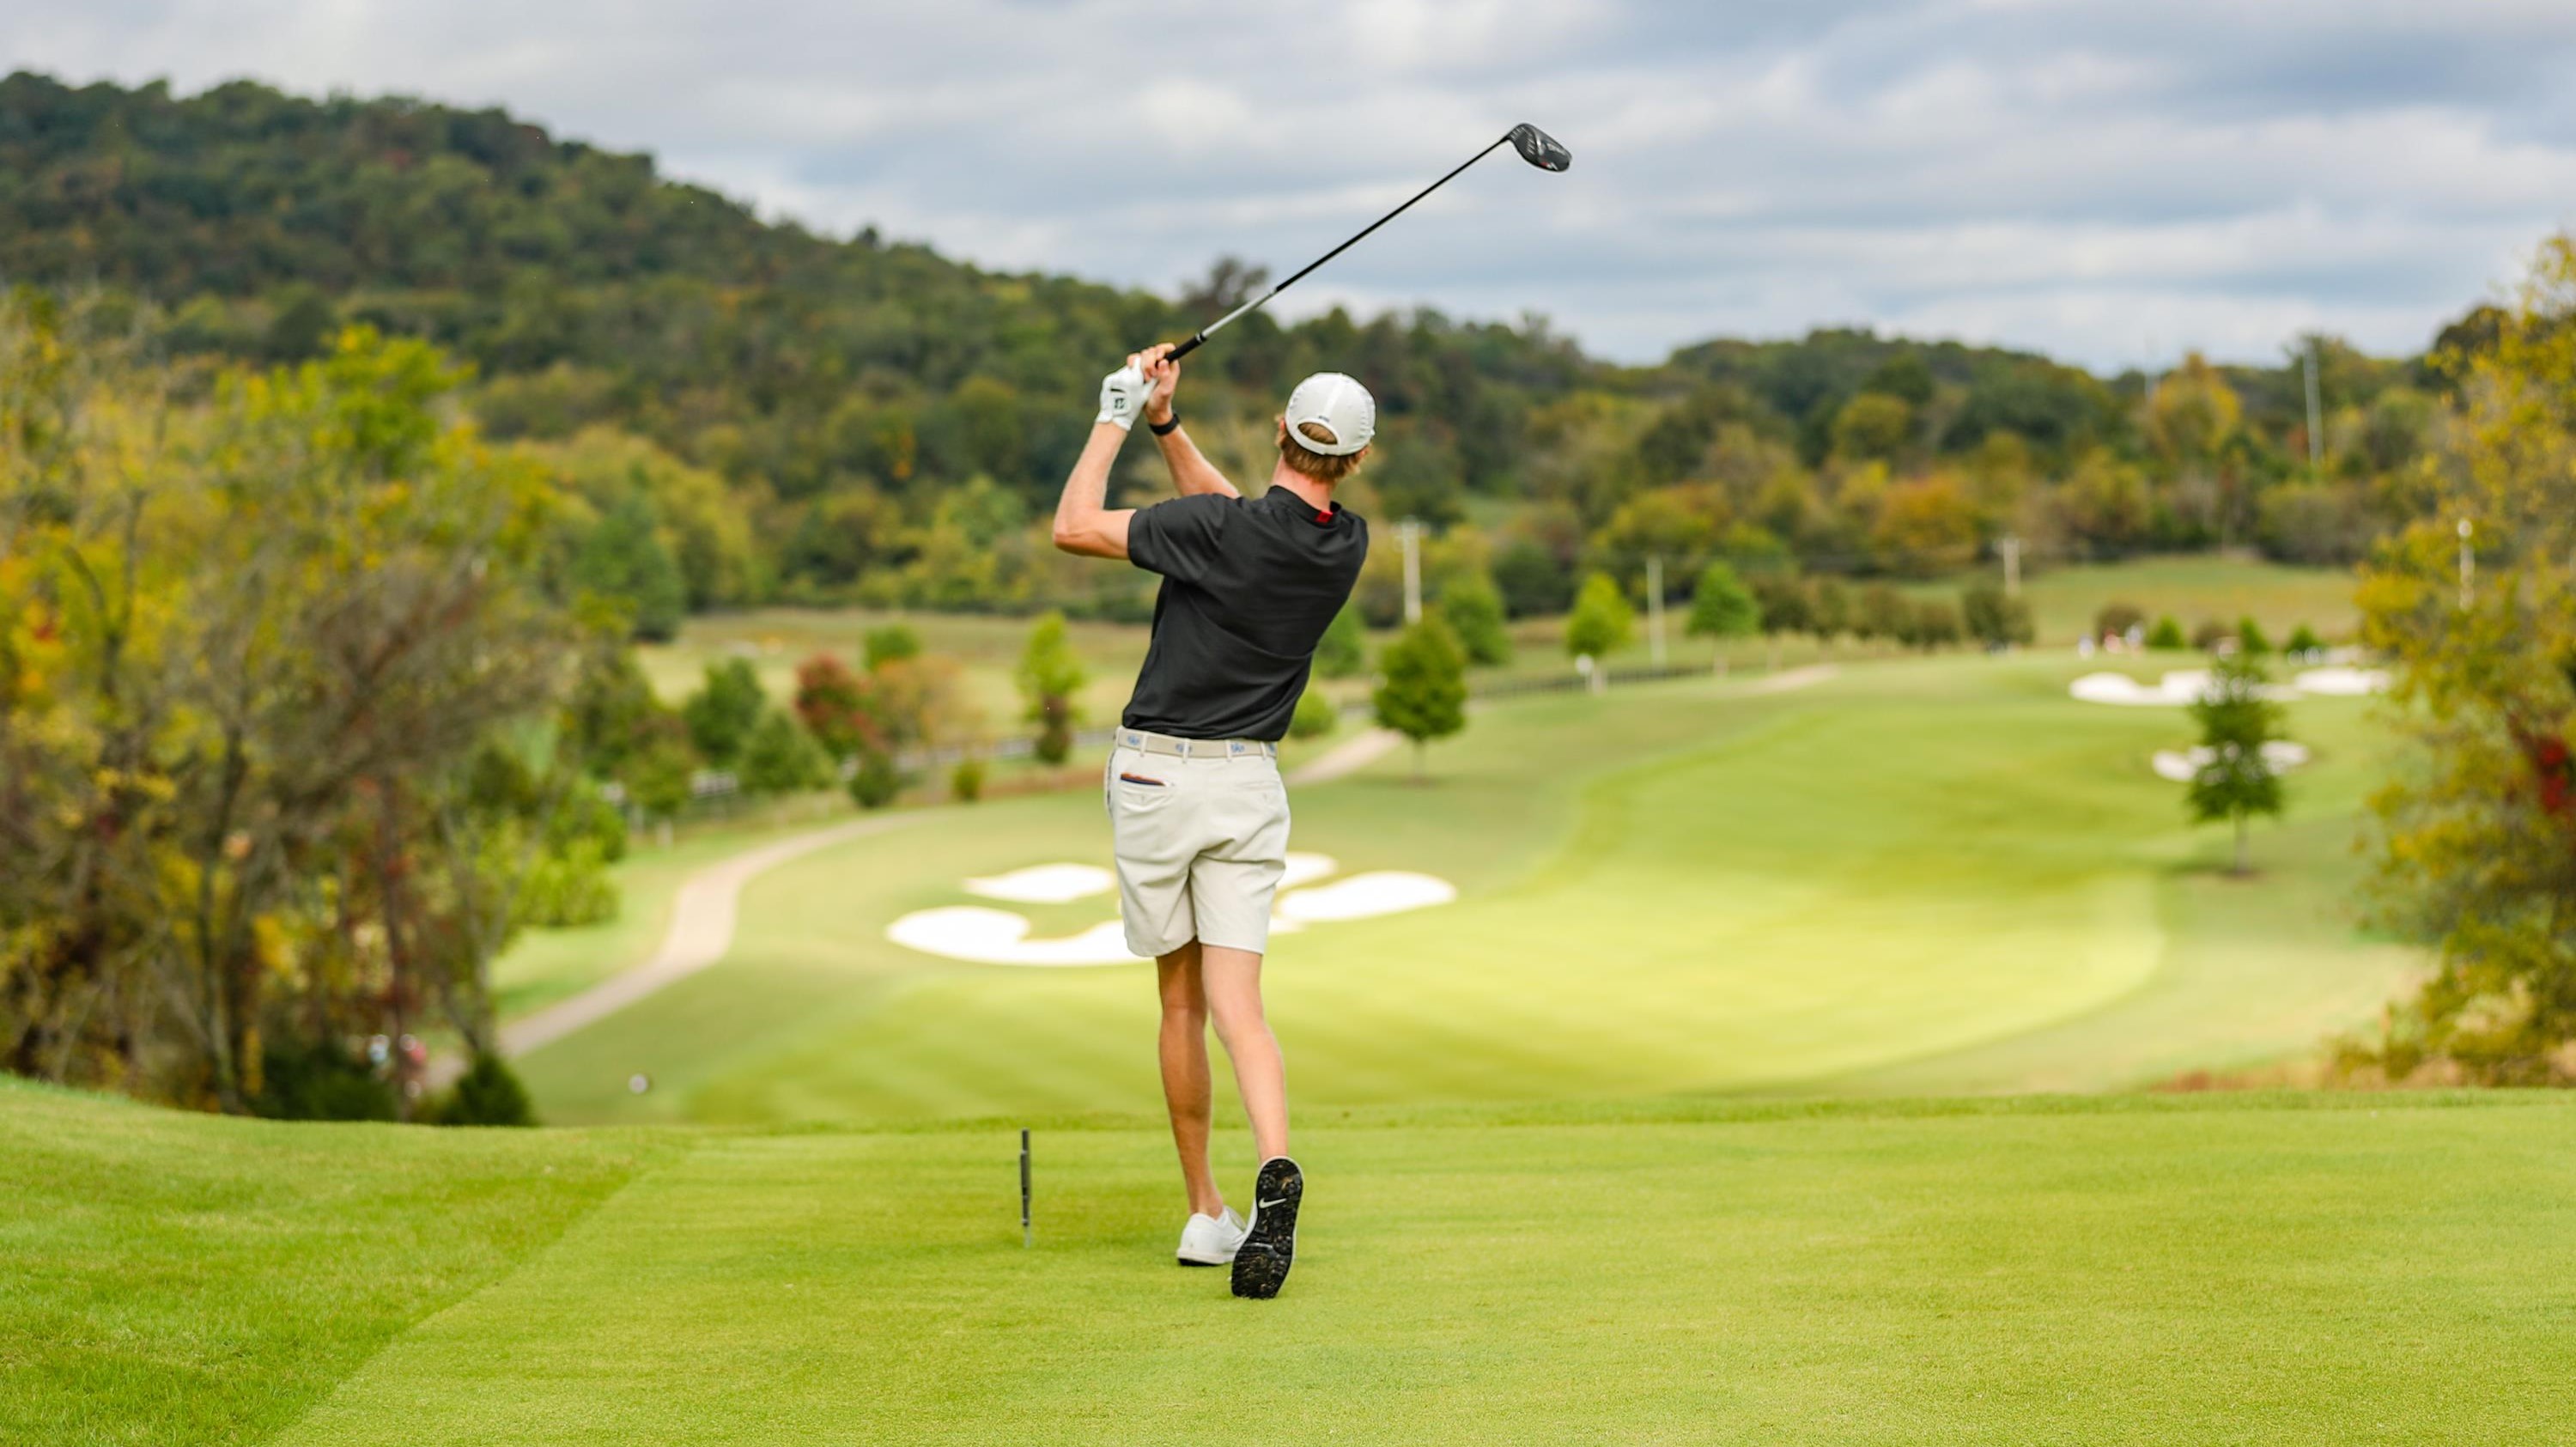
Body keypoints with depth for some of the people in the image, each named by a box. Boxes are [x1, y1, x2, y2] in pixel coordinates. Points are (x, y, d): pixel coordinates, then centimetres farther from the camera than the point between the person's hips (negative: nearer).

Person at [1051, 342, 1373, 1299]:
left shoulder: (1225, 532, -17)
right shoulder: (1347, 544, 1)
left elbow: (1074, 528, -11)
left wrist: (1118, 415, -1)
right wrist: (1167, 425, 12)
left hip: (1157, 775, -3)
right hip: (1251, 782, 3)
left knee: (1181, 1002, 10)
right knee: (1237, 1003, -3)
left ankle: (1205, 1215, 17)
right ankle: (1275, 1167, -30)